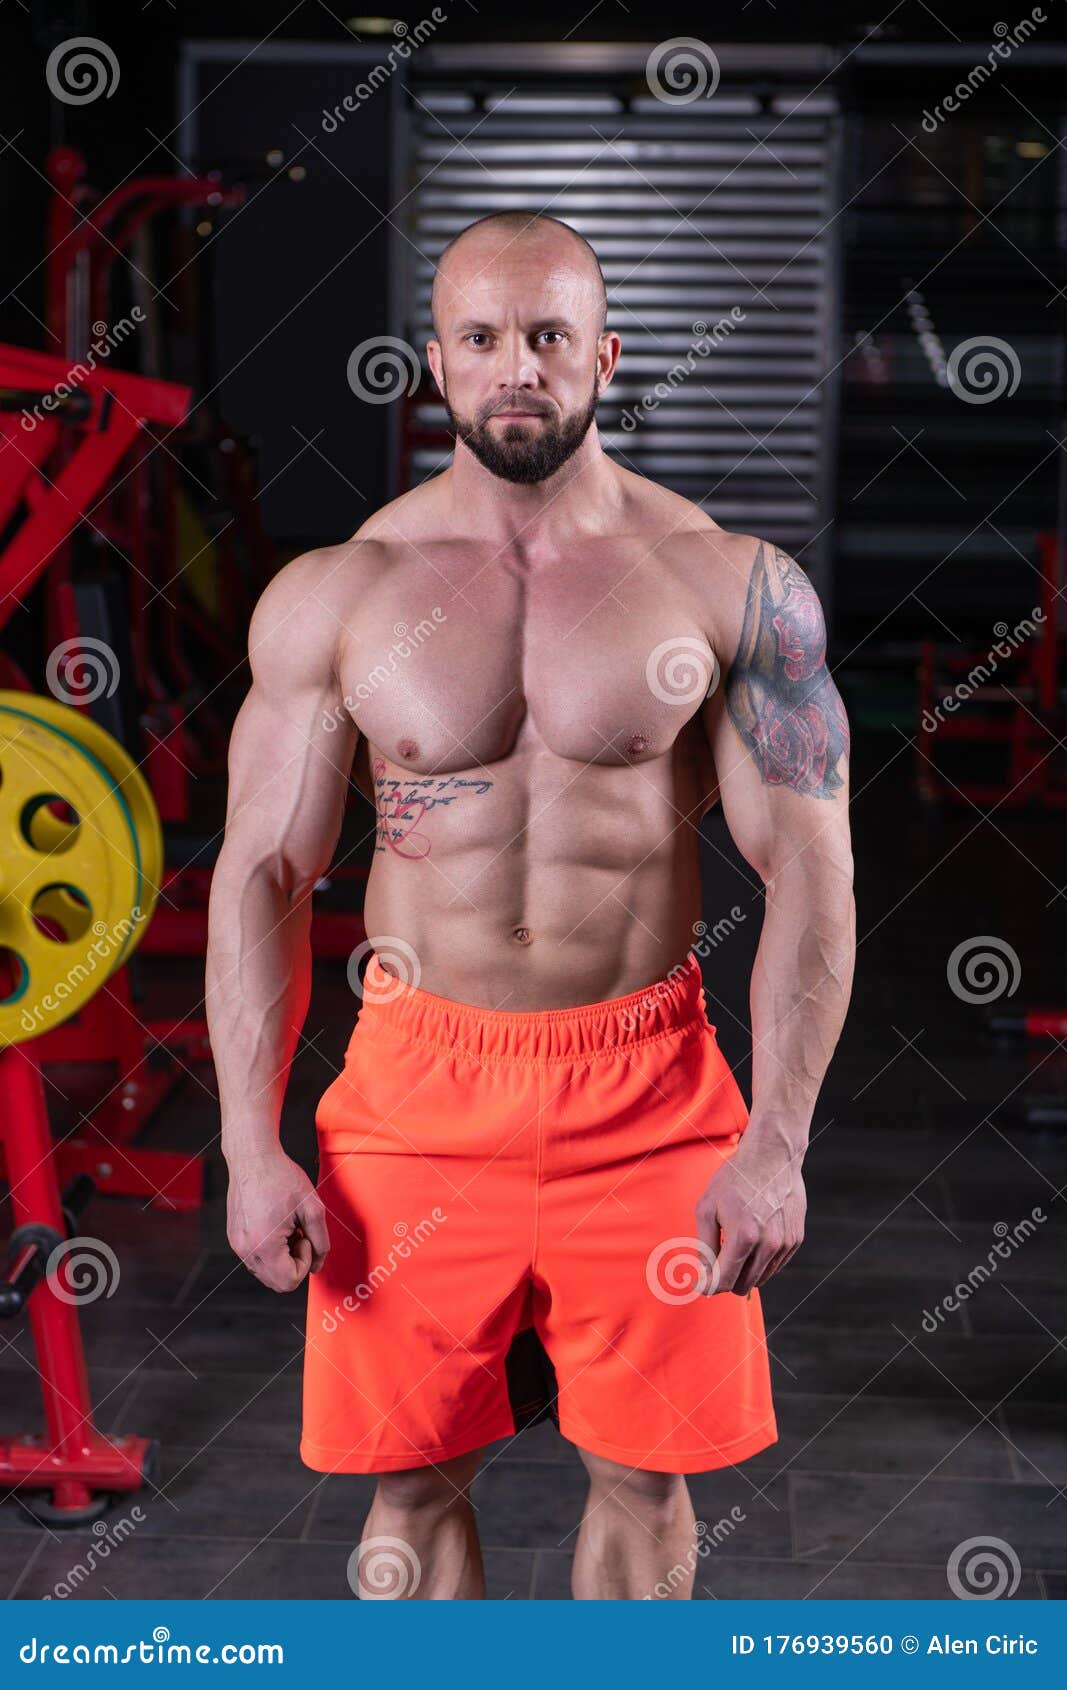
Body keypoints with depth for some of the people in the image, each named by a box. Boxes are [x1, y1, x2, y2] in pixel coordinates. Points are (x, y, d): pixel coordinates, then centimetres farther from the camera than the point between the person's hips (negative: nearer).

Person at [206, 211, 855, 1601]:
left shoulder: (732, 586, -3)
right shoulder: (333, 596, 0)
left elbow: (809, 865, -4)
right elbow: (264, 874, 2)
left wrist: (776, 1143, -11)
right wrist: (251, 1147, -4)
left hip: (649, 1090, 0)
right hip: (420, 1083, 1)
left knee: (643, 1470, 10)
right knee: (413, 1475, 9)